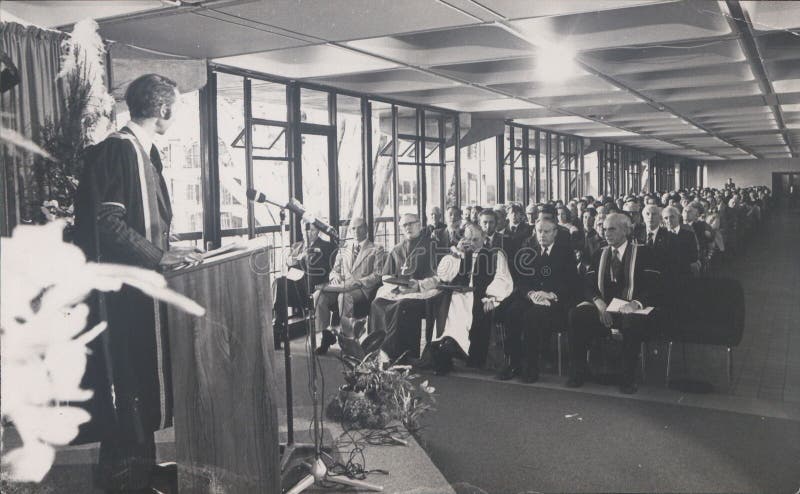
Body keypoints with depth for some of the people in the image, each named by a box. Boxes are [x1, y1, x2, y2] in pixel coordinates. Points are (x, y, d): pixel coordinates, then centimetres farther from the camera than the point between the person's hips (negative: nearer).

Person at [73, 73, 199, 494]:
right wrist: (159, 257, -17)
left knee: (145, 377, 15)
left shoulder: (143, 151, 13)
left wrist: (167, 248, 9)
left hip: (142, 285, 10)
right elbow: (107, 223, -22)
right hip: (123, 289, -10)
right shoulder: (118, 150, -15)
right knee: (128, 382, 0)